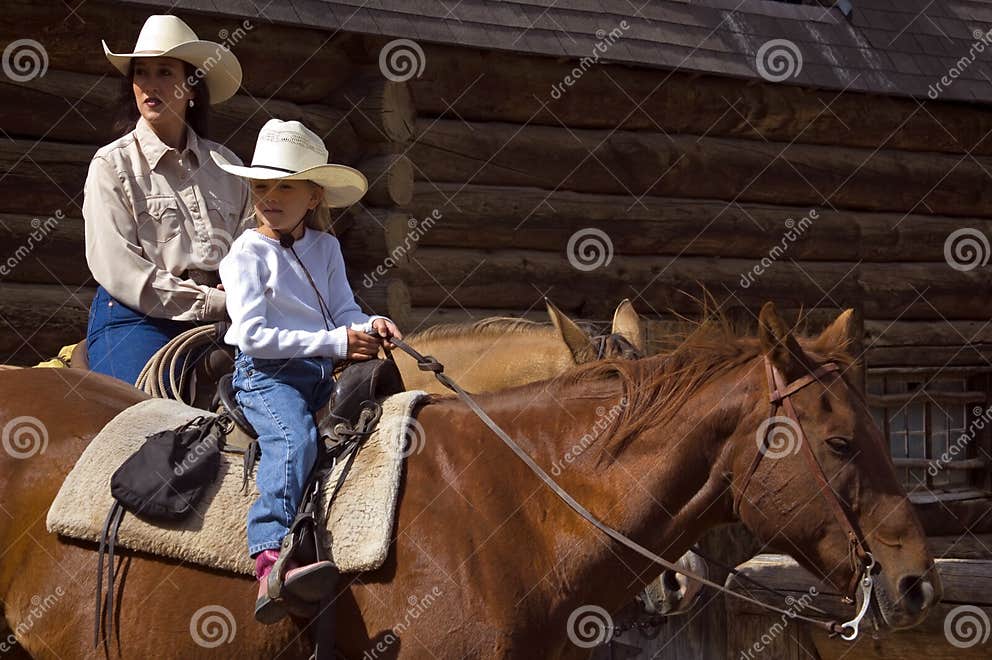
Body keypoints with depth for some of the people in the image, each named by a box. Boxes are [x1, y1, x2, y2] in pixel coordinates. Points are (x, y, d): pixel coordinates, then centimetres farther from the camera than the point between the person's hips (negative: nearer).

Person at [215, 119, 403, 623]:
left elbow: (343, 310, 16)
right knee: (294, 437, -33)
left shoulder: (326, 248, 17)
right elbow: (253, 335, -12)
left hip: (323, 373, 7)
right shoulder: (247, 254, -2)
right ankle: (270, 562, -51)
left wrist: (370, 325, -10)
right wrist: (336, 342, -18)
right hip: (266, 374, -7)